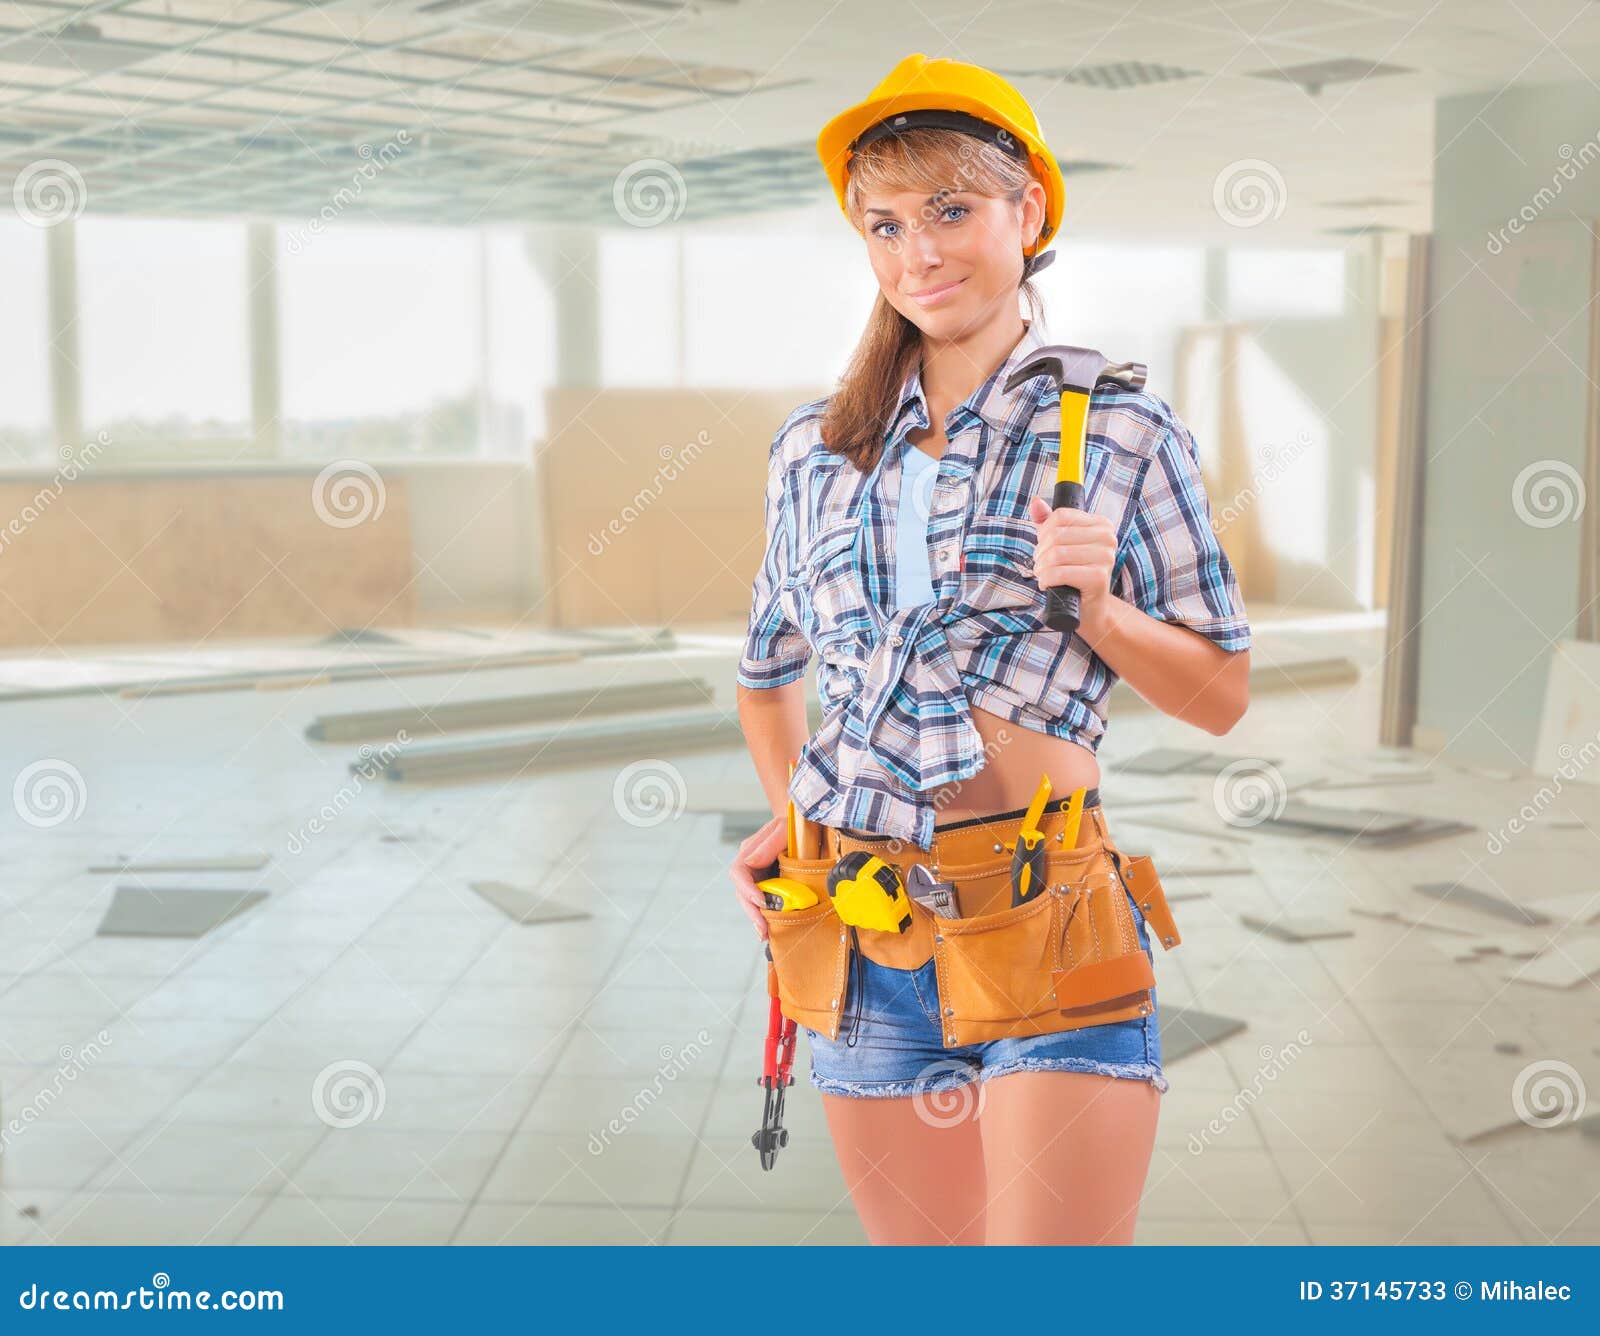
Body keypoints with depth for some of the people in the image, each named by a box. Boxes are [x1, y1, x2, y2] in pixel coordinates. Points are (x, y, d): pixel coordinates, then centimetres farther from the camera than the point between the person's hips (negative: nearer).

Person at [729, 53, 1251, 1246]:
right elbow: (769, 669, 26)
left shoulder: (1122, 432, 1)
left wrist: (1095, 607, -13)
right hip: (861, 937, 4)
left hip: (1045, 924, -4)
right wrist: (787, 814, 12)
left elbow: (1221, 697, 3)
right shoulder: (815, 447, 11)